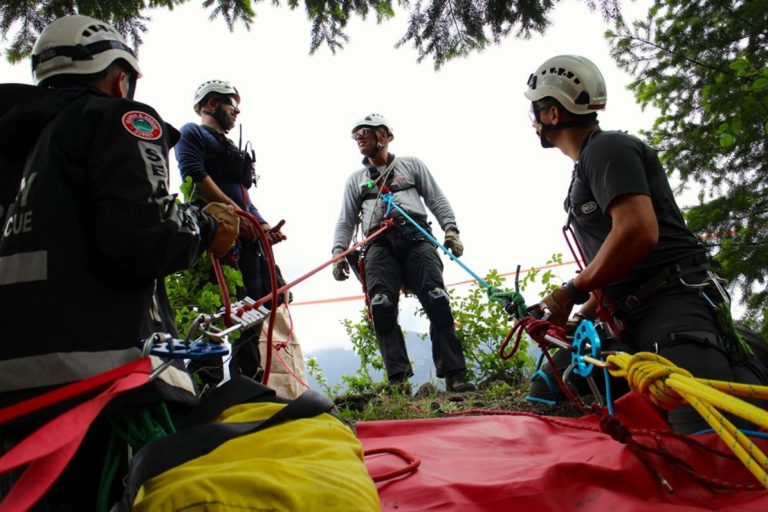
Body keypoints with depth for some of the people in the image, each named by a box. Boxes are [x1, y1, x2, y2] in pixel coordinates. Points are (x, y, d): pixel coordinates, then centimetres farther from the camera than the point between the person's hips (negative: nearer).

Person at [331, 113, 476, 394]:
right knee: (381, 307, -20)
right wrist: (338, 252, 6)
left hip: (415, 236, -1)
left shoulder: (411, 164, 22)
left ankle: (454, 375, -16)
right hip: (379, 243, 2)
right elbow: (346, 221, 22)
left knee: (437, 302, -17)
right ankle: (398, 378, -20)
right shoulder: (355, 179, 27)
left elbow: (437, 200, 16)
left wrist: (450, 229, 0)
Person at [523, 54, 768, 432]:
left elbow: (638, 232, -22)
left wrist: (570, 292, -12)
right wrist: (579, 318, 17)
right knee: (546, 393, 3)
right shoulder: (585, 170, 26)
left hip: (672, 309, -10)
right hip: (632, 324, 10)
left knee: (711, 434, -31)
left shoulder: (607, 148, -4)